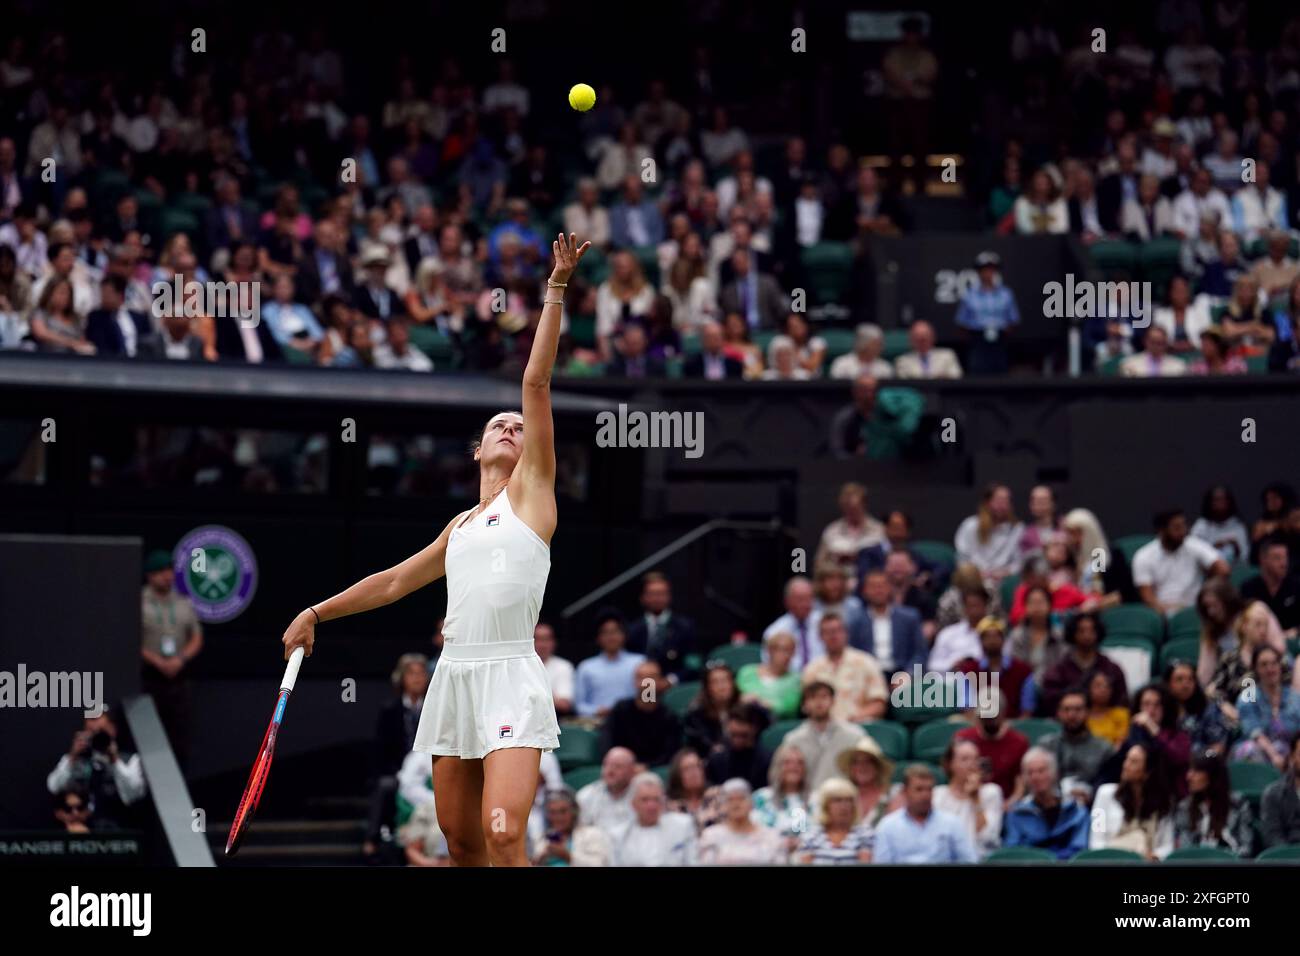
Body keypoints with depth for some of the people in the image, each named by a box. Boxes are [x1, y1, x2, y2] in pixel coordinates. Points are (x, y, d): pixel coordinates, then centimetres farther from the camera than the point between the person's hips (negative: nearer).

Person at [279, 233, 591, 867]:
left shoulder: (531, 492, 7)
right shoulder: (461, 527, 22)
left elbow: (537, 383, -1)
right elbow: (395, 581, 35)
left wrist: (557, 291, -4)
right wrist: (317, 613, 38)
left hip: (510, 678, -6)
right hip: (455, 674, 6)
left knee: (503, 833, -21)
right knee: (459, 838, 6)